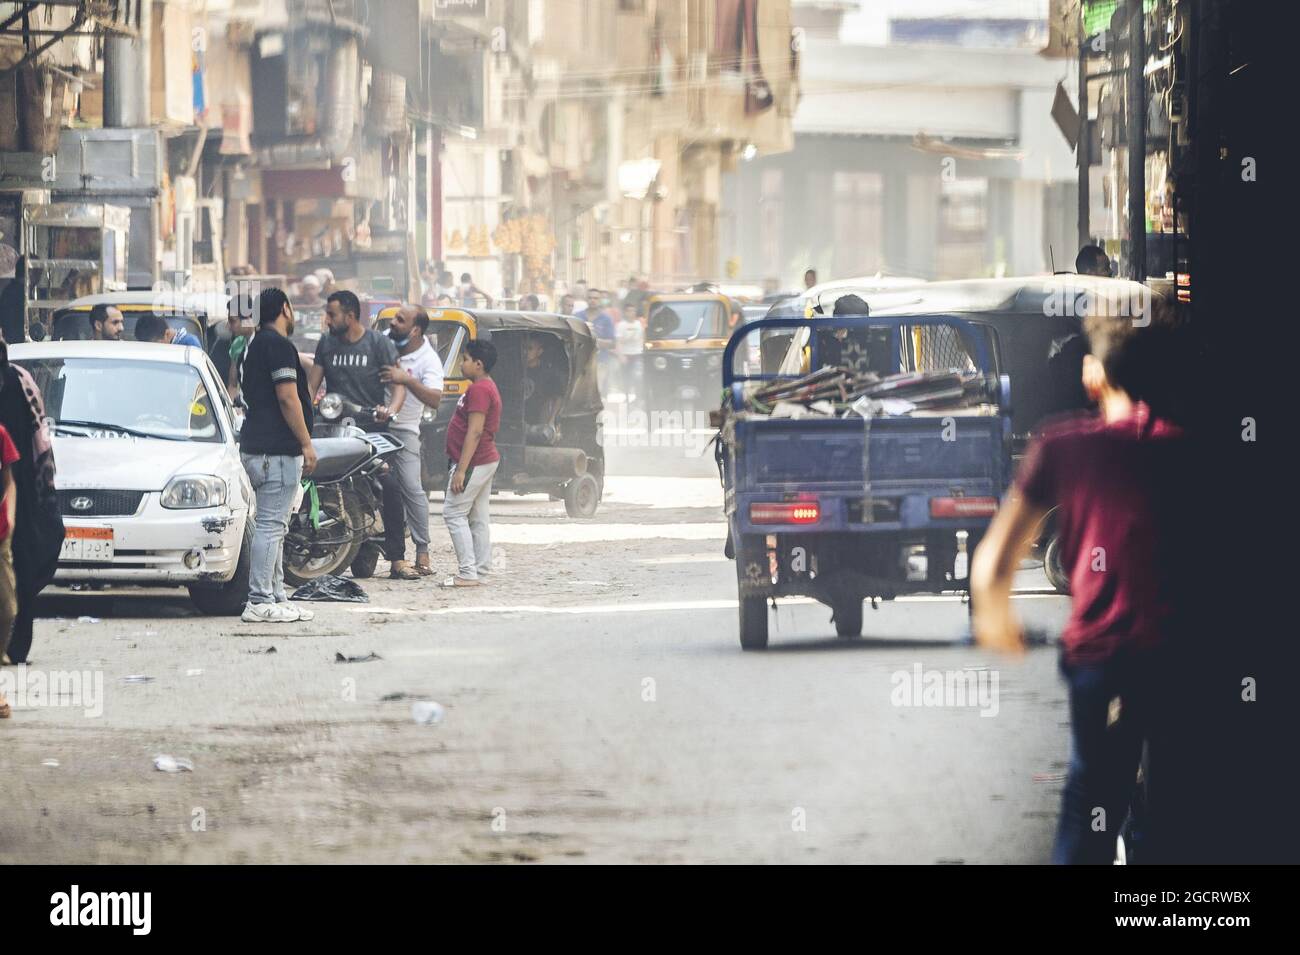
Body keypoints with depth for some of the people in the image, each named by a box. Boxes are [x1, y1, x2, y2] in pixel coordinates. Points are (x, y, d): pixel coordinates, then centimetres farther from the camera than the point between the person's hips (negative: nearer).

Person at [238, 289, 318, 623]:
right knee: (271, 524, -11)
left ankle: (275, 597, 15)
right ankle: (260, 602, -13)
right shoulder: (279, 345, -11)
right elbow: (287, 398, -17)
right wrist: (306, 444, -14)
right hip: (278, 450, -10)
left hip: (255, 446, 10)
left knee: (273, 526, 13)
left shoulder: (255, 345, 19)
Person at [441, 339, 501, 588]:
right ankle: (480, 571, 12)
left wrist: (461, 469, -24)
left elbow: (474, 432, -23)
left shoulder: (479, 390, -18)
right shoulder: (488, 387, 16)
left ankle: (468, 573, -13)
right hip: (486, 461, 11)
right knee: (478, 518, 11)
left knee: (454, 513, -9)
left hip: (473, 463, -11)